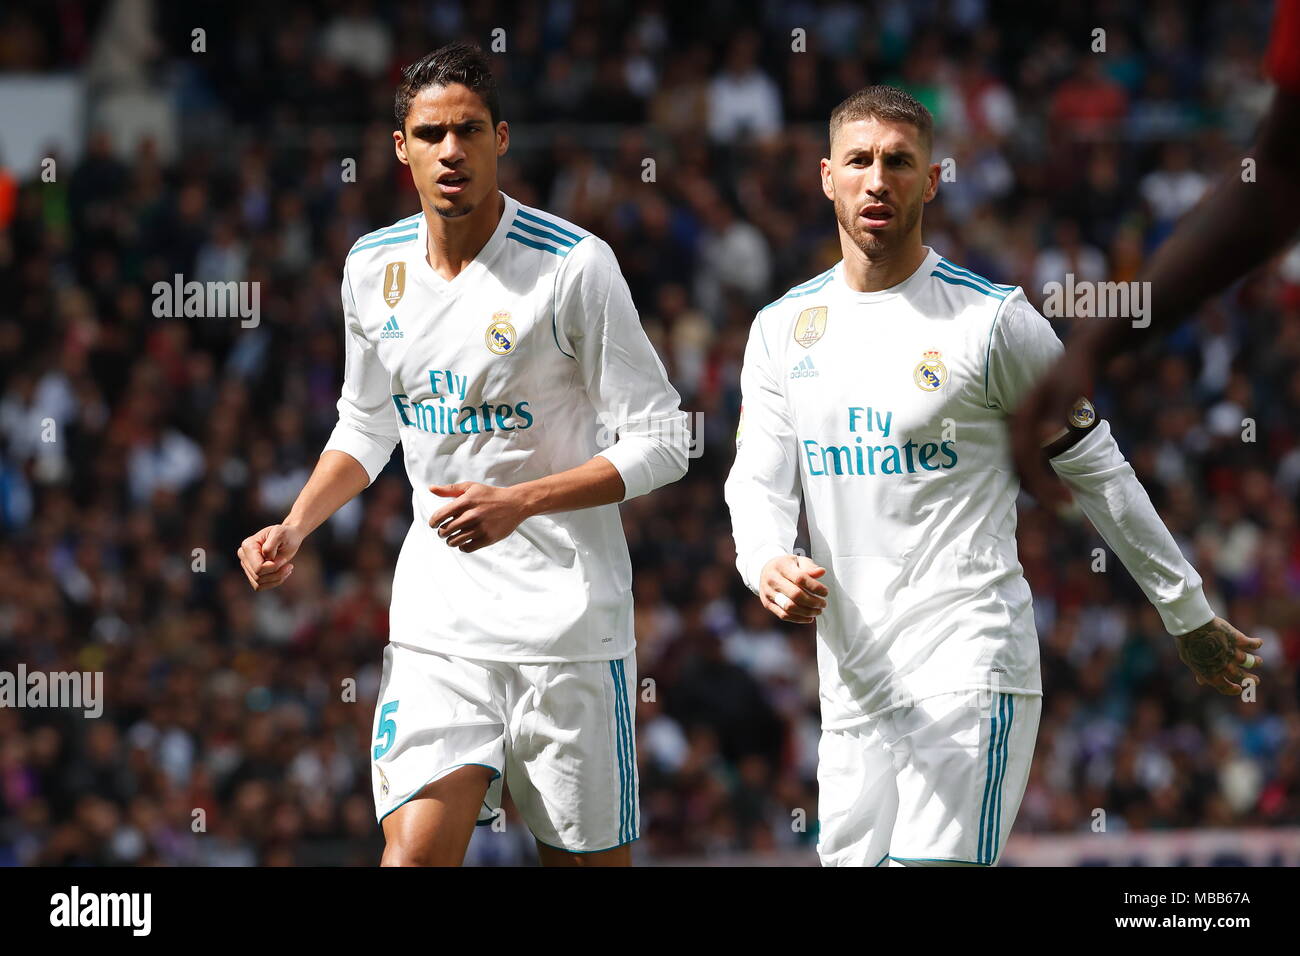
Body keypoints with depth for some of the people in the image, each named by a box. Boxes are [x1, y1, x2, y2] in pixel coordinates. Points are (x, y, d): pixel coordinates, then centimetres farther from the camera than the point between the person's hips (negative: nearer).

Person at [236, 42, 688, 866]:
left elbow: (660, 444, -10)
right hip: (436, 620, 3)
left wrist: (519, 503, -21)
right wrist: (294, 529, 6)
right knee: (415, 849, -12)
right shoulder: (373, 267, 6)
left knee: (590, 859, 2)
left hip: (567, 620, -3)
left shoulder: (574, 265, -11)